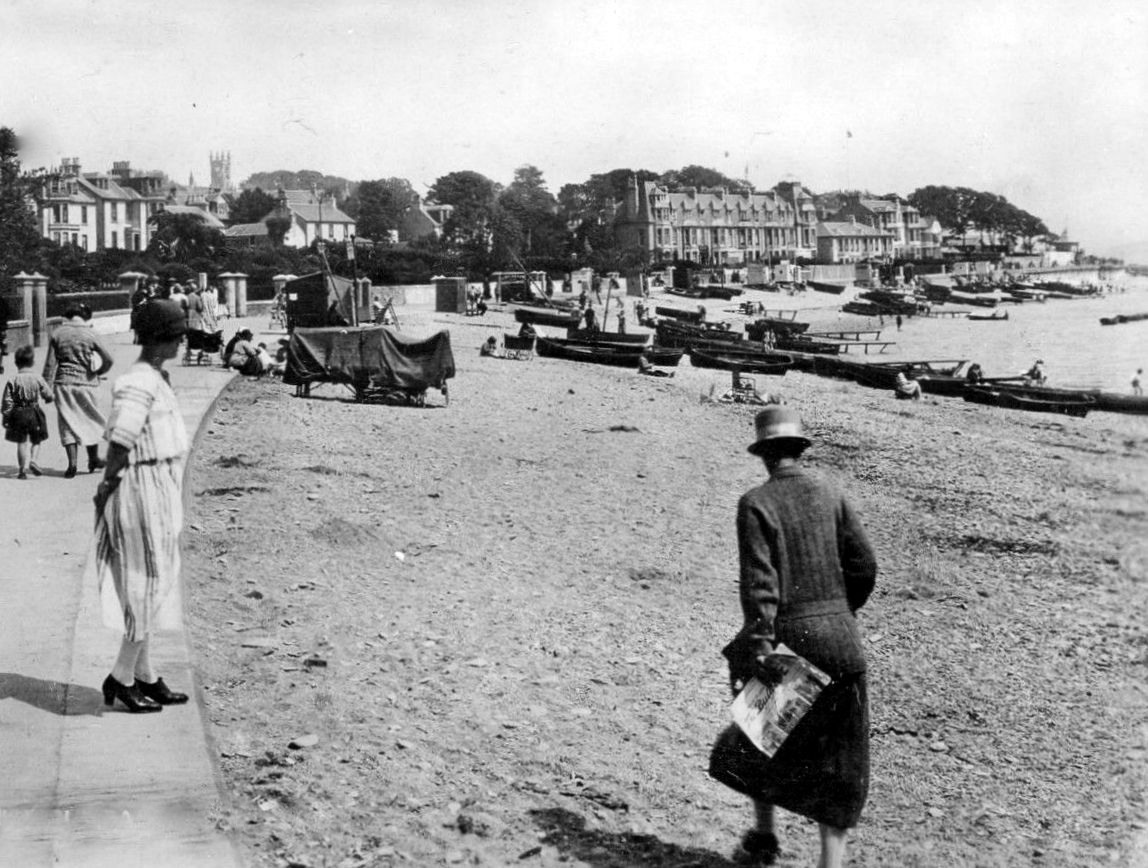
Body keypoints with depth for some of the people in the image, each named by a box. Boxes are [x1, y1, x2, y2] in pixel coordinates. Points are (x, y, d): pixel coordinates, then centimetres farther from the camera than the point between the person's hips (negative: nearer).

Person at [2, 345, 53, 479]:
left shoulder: (12, 381, -6)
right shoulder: (38, 379, -5)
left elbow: (6, 402, -6)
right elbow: (48, 396, 3)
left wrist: (5, 417, 3)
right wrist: (47, 399, 26)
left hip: (18, 414, 0)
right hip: (34, 413, 0)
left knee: (22, 442, 7)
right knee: (36, 439, 16)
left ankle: (22, 469, 6)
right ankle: (32, 459, -5)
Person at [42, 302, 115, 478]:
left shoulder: (58, 334, -1)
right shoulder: (90, 335, -5)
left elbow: (50, 364, -1)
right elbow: (108, 358, -8)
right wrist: (98, 372, 10)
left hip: (64, 383, 1)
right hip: (87, 383, -1)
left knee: (68, 422, 6)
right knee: (91, 420, 15)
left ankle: (72, 463, -1)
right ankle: (93, 459, 22)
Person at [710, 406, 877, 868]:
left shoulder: (754, 503, -9)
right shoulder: (830, 494, 3)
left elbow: (758, 582, -16)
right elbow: (865, 567, 4)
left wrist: (758, 648, -16)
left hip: (787, 634, -2)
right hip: (839, 639, 3)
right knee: (837, 759, 12)